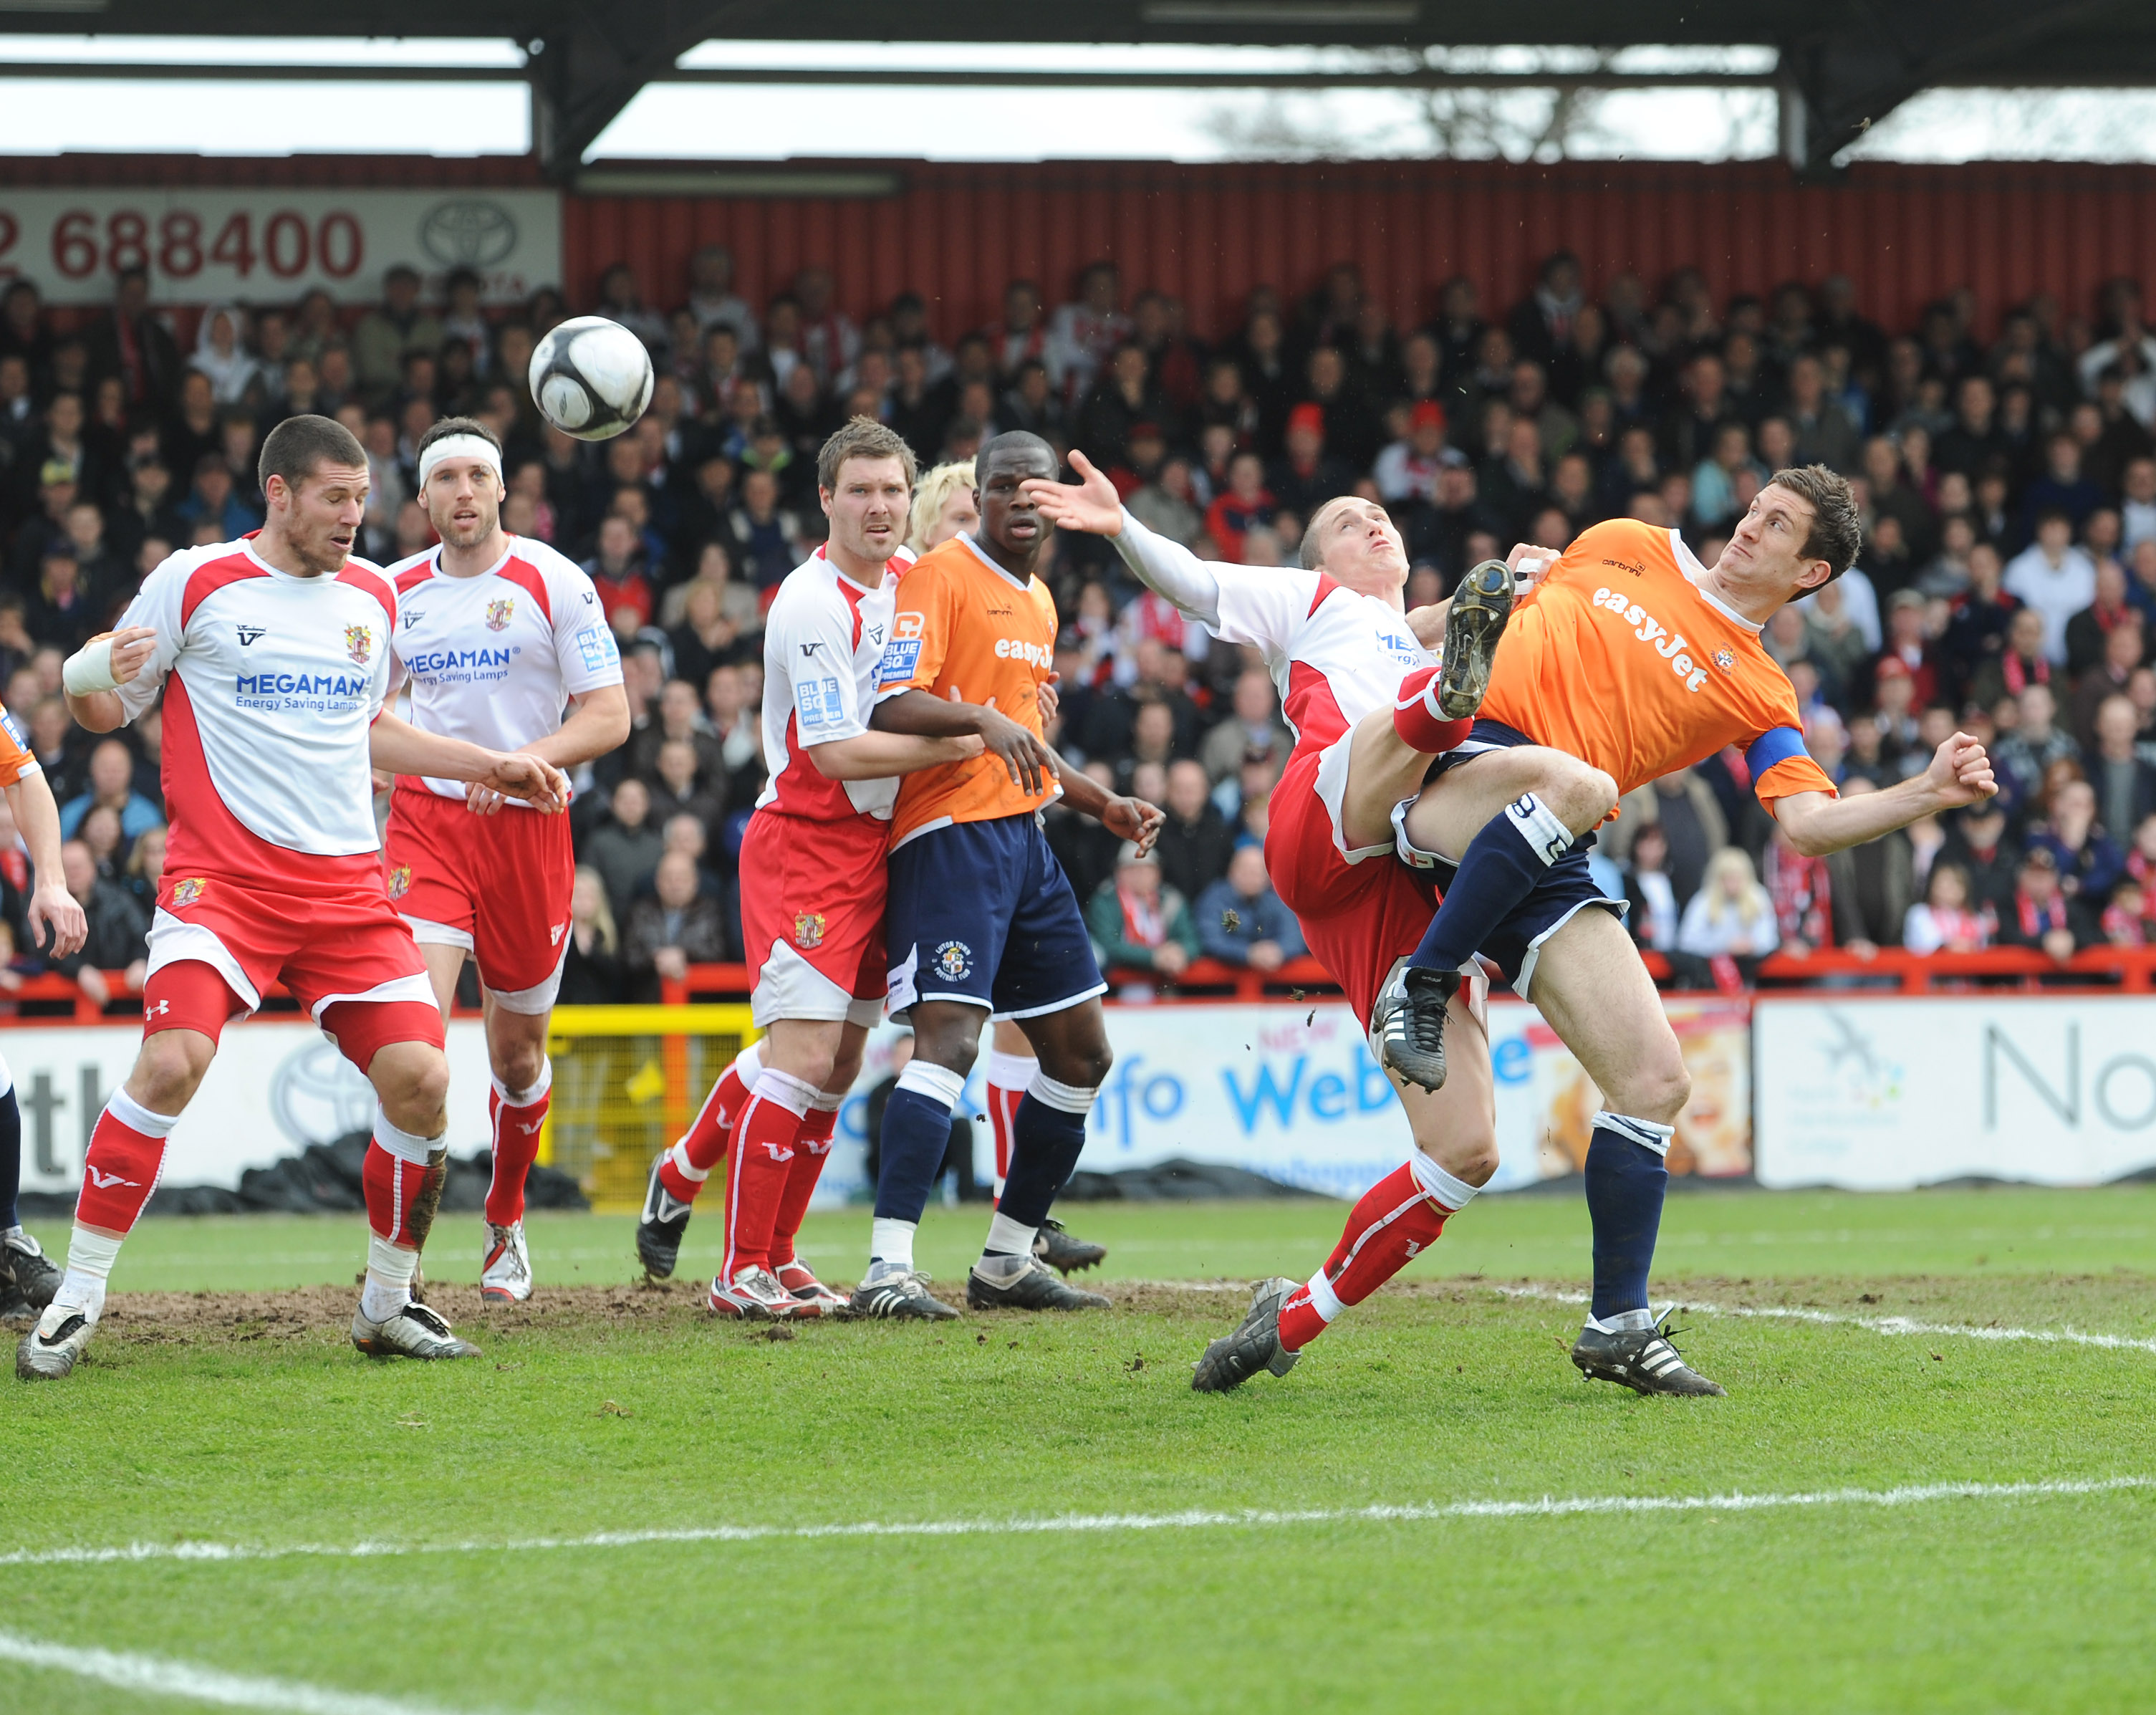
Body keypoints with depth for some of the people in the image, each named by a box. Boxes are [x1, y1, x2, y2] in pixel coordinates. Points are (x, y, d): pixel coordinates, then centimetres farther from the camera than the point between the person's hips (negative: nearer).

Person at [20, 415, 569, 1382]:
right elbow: (105, 711, 5)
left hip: (347, 884, 5)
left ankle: (388, 1303, 11)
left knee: (419, 1077, -9)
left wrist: (490, 767, 24)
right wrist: (90, 679, -18)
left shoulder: (372, 596, 14)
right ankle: (77, 1299, -12)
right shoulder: (193, 583, -2)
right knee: (172, 1062, -24)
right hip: (223, 875, -5)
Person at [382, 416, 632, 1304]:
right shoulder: (397, 591, 6)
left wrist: (526, 759, -21)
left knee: (517, 1047, 11)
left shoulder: (553, 582, -3)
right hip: (425, 821, 1)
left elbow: (609, 717, -6)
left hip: (527, 827, -1)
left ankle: (504, 1222, 35)